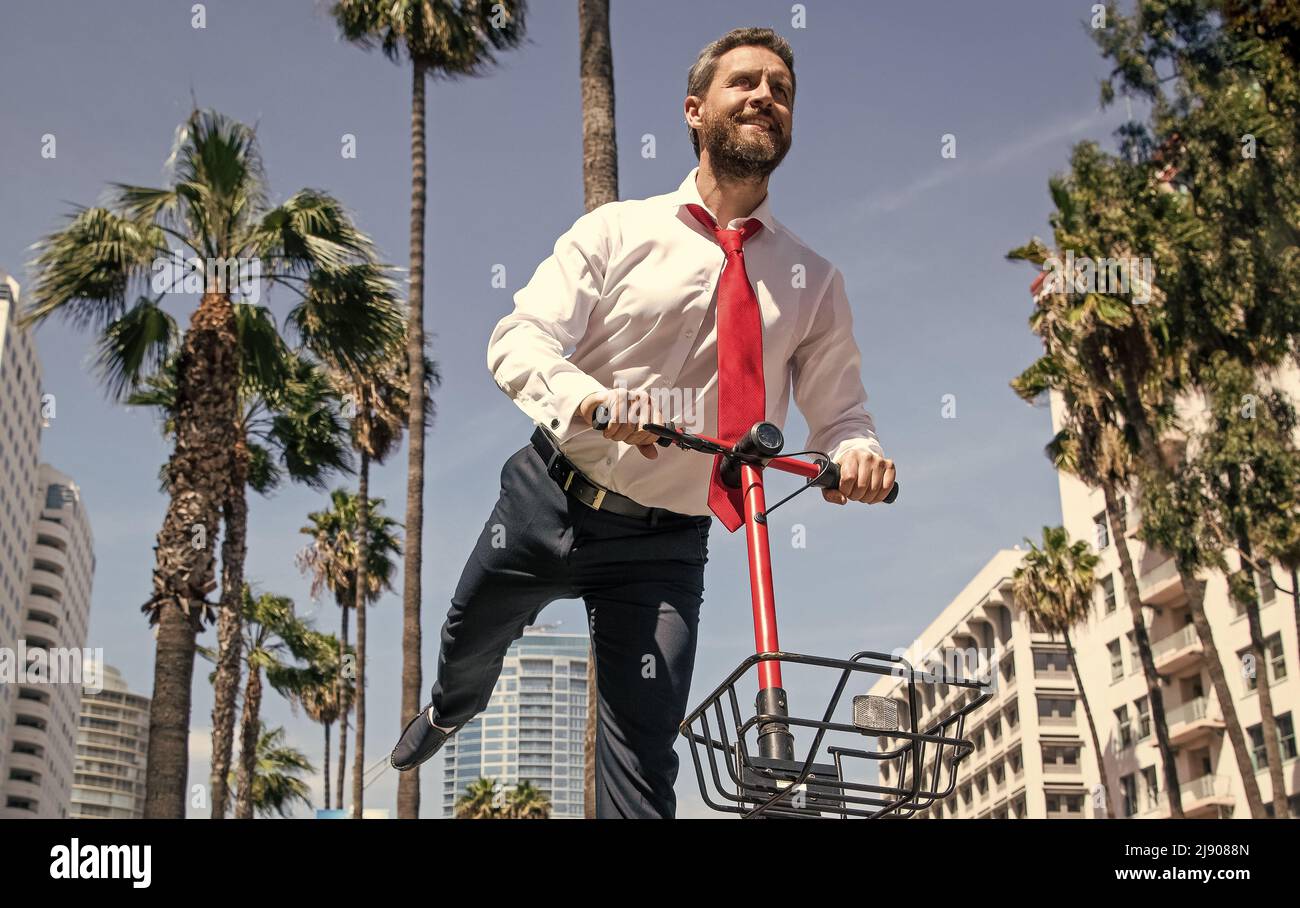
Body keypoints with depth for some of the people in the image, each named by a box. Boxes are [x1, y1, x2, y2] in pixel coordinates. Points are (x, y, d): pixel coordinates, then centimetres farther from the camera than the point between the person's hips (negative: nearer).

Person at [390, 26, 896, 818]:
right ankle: (448, 713, 64)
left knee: (643, 763, -9)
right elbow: (519, 339, -13)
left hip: (665, 545, -1)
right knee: (469, 644, 25)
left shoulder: (814, 282, -1)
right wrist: (586, 397, -35)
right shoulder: (619, 231, -4)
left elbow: (838, 411, 1)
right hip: (549, 500, 1)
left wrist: (858, 451, -24)